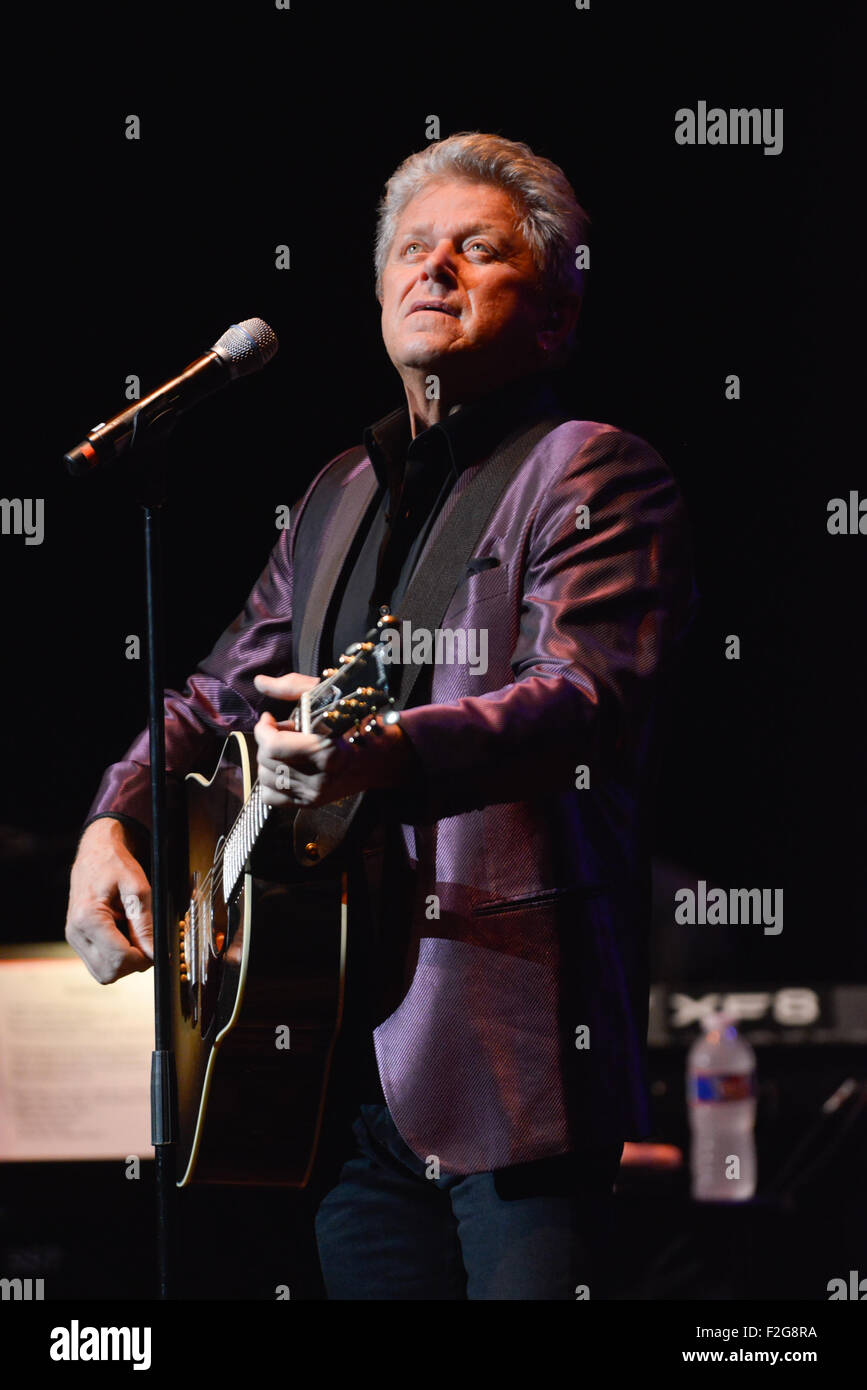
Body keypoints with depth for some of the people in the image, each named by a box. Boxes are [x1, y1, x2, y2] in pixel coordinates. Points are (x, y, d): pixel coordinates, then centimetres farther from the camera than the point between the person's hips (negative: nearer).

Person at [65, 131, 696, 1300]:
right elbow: (221, 695, 26)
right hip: (344, 1047, 7)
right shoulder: (343, 493, 21)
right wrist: (114, 825, 6)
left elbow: (594, 694, -21)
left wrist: (388, 752, -38)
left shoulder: (597, 476, -4)